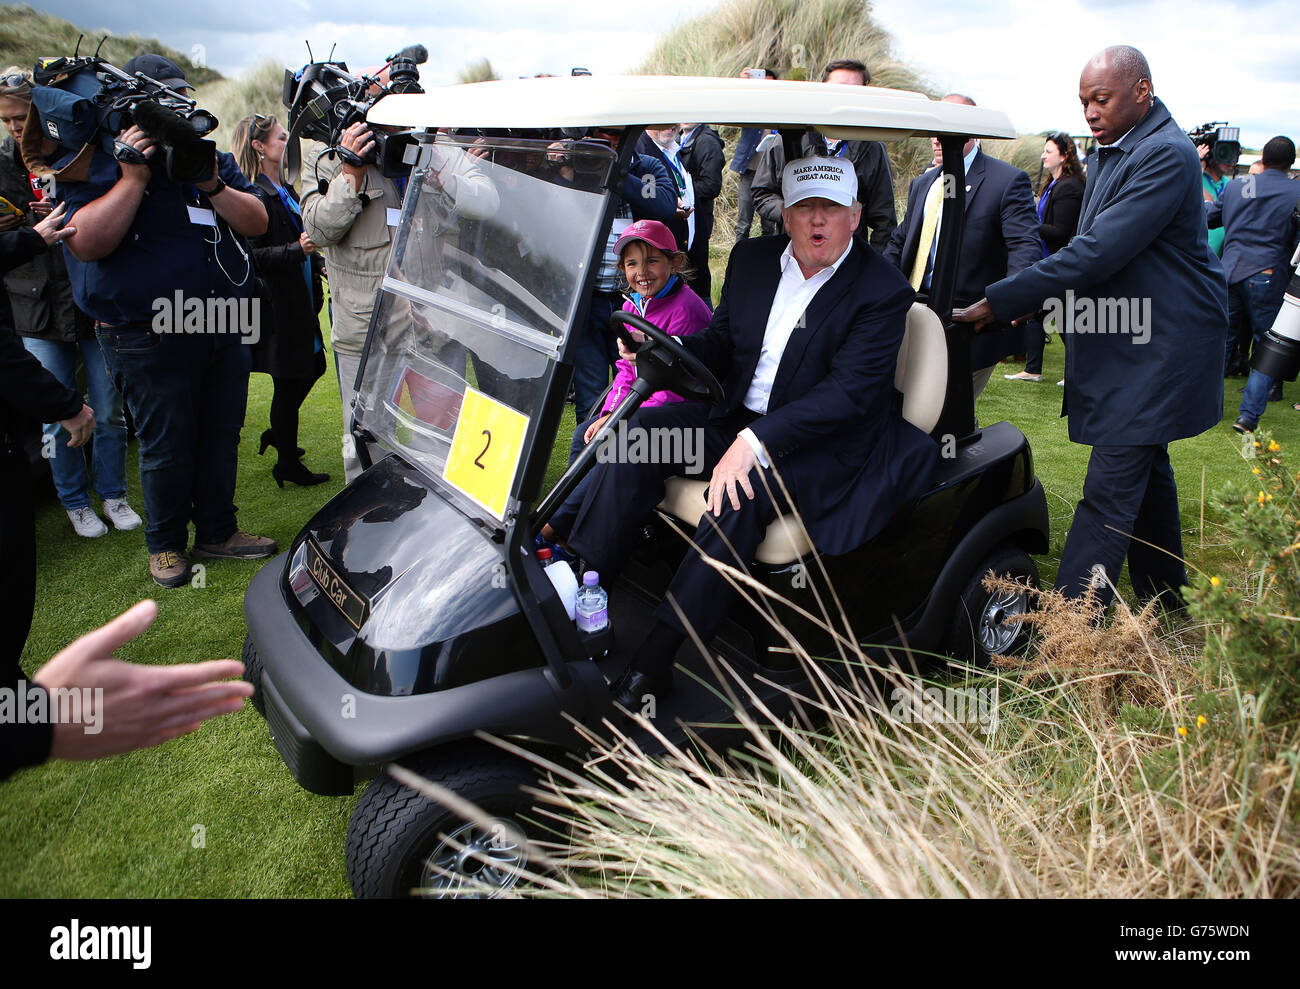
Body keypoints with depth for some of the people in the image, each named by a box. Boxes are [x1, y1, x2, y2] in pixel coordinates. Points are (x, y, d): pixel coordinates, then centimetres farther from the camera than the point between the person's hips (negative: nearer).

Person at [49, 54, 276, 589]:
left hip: (225, 328, 5)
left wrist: (212, 185, -12)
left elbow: (256, 222, 5)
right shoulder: (97, 163, -3)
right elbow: (86, 243, -17)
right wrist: (134, 176, -20)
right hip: (150, 338, -5)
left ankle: (217, 531, 28)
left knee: (221, 437, 13)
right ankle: (165, 544, 21)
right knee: (167, 447, 3)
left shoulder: (211, 158, 14)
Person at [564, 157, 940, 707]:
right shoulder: (753, 259, 7)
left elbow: (849, 392, -21)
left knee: (740, 495, -33)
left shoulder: (883, 291, -11)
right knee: (638, 434, -15)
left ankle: (653, 662, -28)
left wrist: (757, 441, -31)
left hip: (826, 443, -6)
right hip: (738, 414, 6)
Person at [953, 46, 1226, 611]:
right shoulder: (1107, 153, 12)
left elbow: (1098, 252, -28)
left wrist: (999, 302, -29)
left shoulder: (1166, 155, -19)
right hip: (1130, 336, 10)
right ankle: (1164, 596, 35)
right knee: (1147, 471, 20)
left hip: (1154, 347, -10)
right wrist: (1044, 300, 5)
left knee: (1110, 489, -13)